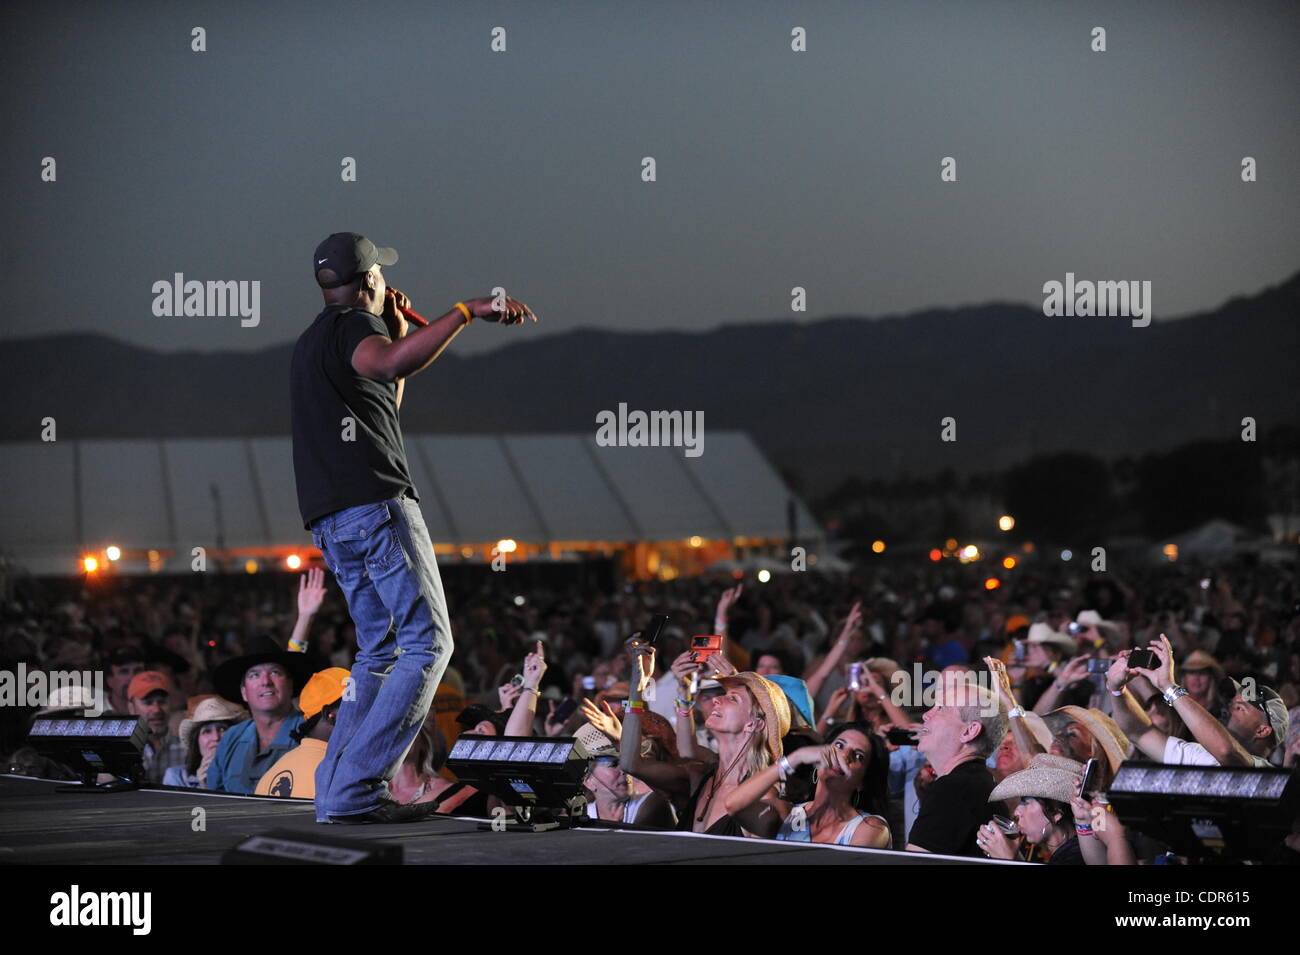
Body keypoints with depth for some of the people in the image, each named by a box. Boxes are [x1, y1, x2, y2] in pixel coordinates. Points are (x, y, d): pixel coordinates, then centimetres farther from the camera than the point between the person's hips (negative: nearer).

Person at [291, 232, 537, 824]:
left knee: (380, 650, 15)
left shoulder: (310, 343, 25)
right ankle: (353, 790, -18)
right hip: (376, 505, -10)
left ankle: (338, 792, 2)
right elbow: (389, 363, -30)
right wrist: (467, 311, -35)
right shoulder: (351, 326, -5)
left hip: (330, 524, 10)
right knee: (428, 643, -8)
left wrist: (397, 330, 30)